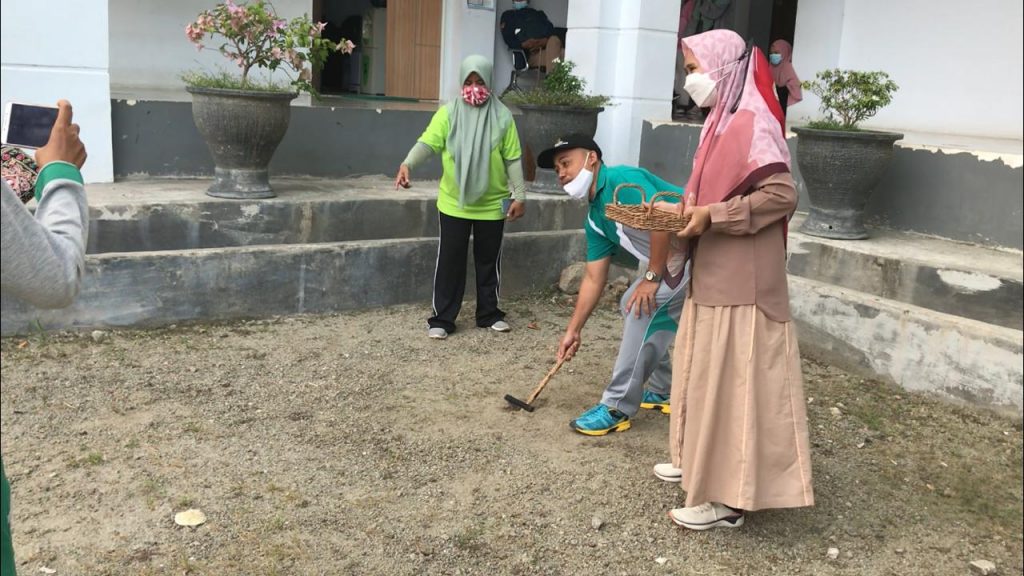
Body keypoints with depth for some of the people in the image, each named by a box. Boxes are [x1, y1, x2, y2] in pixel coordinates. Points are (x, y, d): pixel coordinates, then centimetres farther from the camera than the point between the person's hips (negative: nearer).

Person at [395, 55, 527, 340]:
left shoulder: (502, 117, -2)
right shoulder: (448, 113, -4)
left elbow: (513, 160, 1)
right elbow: (427, 143, -15)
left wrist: (520, 195, -3)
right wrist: (407, 163, -33)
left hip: (492, 205, 1)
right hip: (454, 204, -1)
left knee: (488, 261, 12)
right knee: (450, 261, 3)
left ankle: (489, 314, 27)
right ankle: (442, 319, 11)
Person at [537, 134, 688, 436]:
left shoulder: (623, 180, -16)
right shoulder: (595, 219, 11)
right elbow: (594, 279, 13)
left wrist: (652, 277, -19)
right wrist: (573, 330, 12)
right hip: (671, 260, 10)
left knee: (643, 308, -17)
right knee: (632, 306, 18)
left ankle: (618, 407, -7)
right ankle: (662, 390, 30)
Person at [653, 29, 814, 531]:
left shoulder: (751, 122, -16)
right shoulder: (723, 120, 13)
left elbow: (781, 195, -24)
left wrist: (711, 217, -23)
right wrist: (686, 209, 5)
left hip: (740, 279, -10)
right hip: (713, 275, 10)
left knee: (732, 379, -4)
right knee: (705, 370, 18)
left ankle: (729, 497, 5)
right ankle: (701, 462, 33)